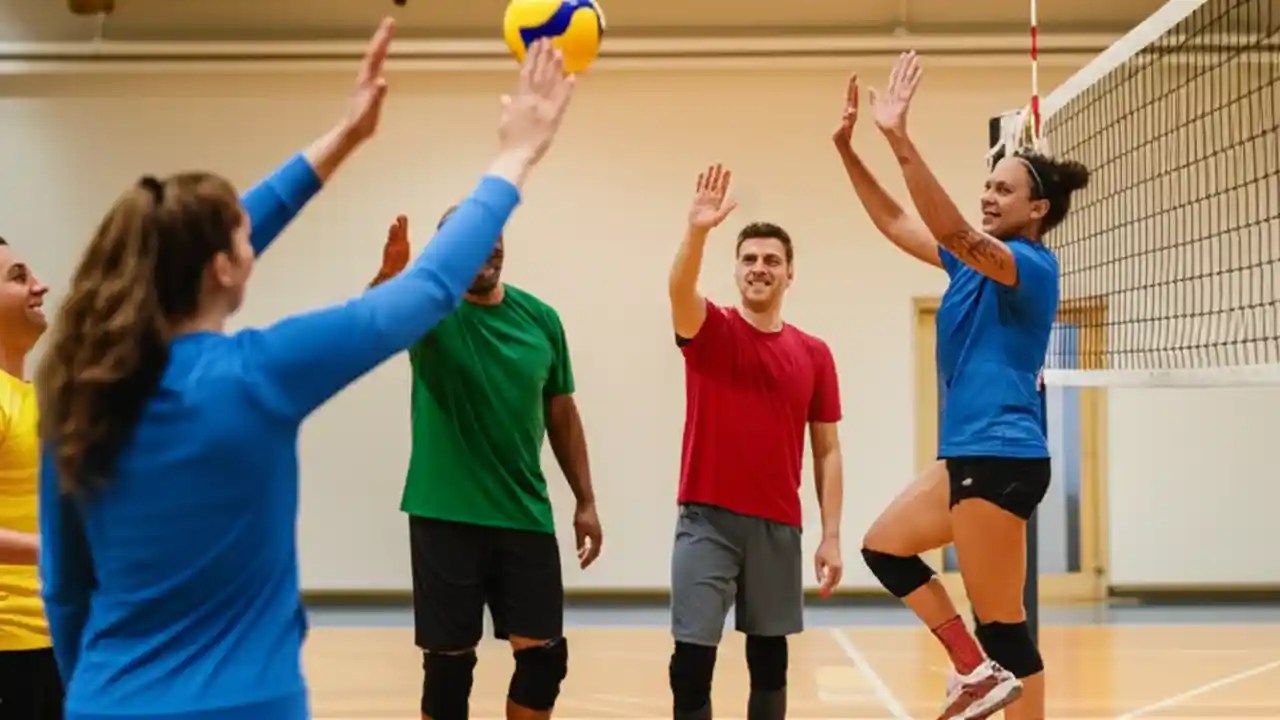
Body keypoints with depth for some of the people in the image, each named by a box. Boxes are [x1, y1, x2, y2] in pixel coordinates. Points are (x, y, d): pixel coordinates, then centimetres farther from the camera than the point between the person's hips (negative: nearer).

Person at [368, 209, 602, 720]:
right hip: (445, 516, -3)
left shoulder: (540, 318, 4)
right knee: (449, 660, 4)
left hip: (525, 516, 3)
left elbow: (561, 413, 12)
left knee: (543, 655, 5)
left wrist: (585, 501, 10)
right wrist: (388, 273, -47)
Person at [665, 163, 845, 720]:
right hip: (708, 518, -2)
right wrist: (698, 231, -42)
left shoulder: (815, 355, 6)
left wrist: (831, 536, 0)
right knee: (691, 659, -6)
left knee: (769, 659, 12)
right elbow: (680, 291, -24)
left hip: (779, 525, 3)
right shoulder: (710, 331, 0)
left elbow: (827, 451, 7)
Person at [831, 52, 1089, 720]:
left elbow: (955, 233, -31)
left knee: (1002, 625, -6)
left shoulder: (1033, 264, -13)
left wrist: (900, 140, -37)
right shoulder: (978, 260, 13)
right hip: (970, 456, 10)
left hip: (1001, 457, -10)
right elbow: (897, 225, 18)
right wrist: (846, 148, 10)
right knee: (883, 545, 19)